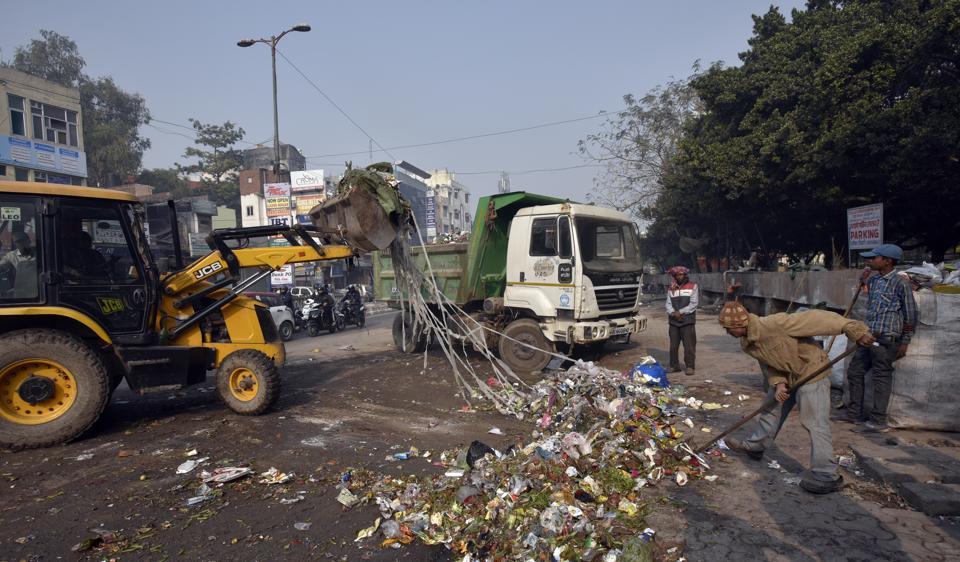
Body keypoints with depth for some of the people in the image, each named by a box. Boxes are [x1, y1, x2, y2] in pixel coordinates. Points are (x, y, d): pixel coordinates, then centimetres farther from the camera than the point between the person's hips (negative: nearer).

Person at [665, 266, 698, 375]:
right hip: (673, 321, 4)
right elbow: (668, 304, 7)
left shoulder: (693, 286, 4)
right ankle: (674, 365, 15)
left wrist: (680, 312, -12)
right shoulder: (672, 288, 15)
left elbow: (694, 304, -4)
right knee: (673, 345, 6)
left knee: (689, 345, -5)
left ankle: (690, 367, 1)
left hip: (688, 321, -3)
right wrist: (673, 313, -13)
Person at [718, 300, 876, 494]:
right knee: (771, 408, 19)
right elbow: (768, 364, 5)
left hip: (810, 370, -9)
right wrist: (778, 383, -14)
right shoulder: (747, 344, -4)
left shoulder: (774, 324, -32)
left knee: (815, 423, -8)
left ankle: (826, 476, -1)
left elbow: (814, 319, -31)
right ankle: (755, 446, 38)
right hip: (785, 375, 9)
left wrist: (854, 329, -31)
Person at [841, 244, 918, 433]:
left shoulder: (900, 283, -10)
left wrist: (904, 342, -7)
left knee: (881, 377, -1)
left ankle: (878, 421, 7)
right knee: (854, 371, 13)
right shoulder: (872, 280, 11)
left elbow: (911, 316, -7)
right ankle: (855, 414, 24)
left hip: (886, 338, -8)